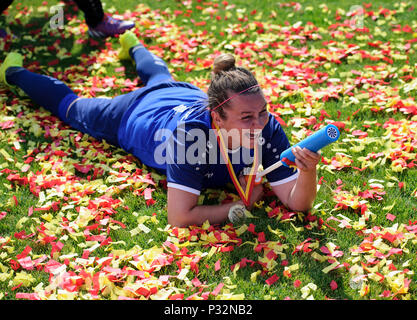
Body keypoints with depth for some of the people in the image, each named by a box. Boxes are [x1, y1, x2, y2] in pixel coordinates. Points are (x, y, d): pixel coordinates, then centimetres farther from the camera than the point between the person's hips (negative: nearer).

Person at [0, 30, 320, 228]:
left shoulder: (268, 129, -38)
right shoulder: (191, 132, -50)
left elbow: (299, 203, -37)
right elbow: (179, 216, -49)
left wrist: (308, 172, -58)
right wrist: (241, 205, -46)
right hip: (135, 115, -4)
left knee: (158, 75, 39)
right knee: (70, 106, 24)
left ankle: (132, 44, 71)